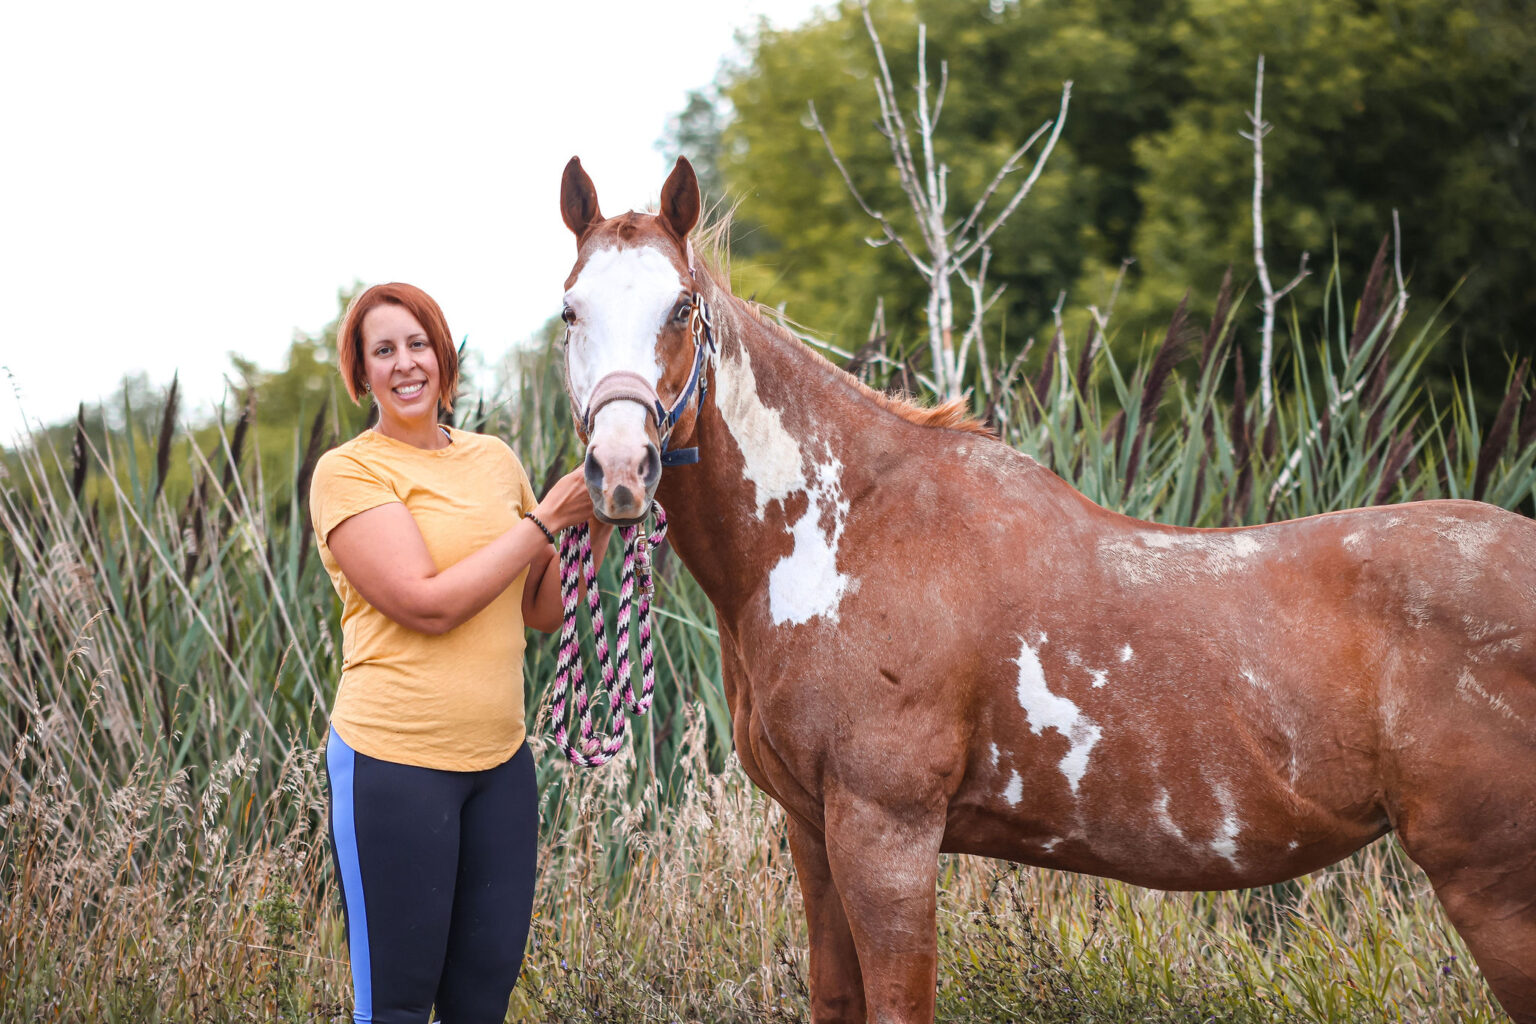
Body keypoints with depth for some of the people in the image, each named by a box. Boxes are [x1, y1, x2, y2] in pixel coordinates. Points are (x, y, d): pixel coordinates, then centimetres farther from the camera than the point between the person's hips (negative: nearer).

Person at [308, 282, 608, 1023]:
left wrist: (596, 526, 0)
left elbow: (542, 611, 16)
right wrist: (545, 518, -13)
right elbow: (429, 604, -18)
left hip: (500, 758, 6)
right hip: (394, 761, -6)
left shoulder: (494, 458, 12)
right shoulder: (348, 472, -6)